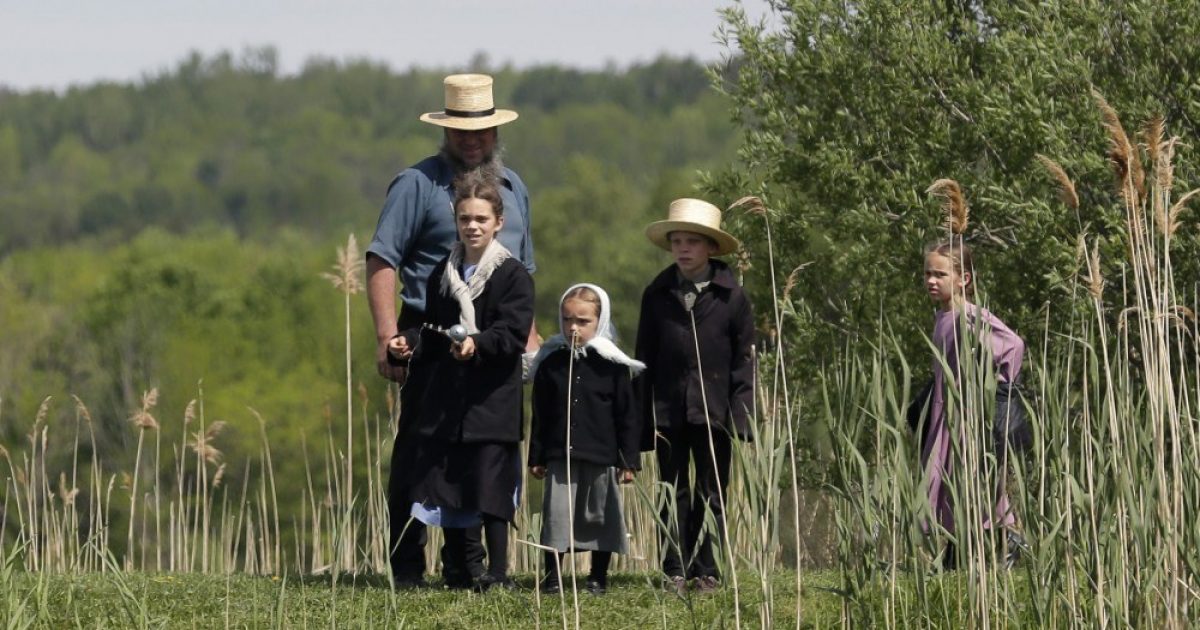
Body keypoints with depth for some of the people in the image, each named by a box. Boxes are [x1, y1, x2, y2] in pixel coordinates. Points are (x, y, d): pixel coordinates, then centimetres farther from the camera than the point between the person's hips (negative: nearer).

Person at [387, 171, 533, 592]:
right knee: (443, 482, 7)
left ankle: (498, 570, -3)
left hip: (493, 398, -6)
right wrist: (410, 343, -2)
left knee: (490, 488, -8)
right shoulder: (443, 274, 13)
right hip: (446, 397, 6)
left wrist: (478, 344, -30)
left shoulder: (512, 275, -4)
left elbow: (514, 332, -14)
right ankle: (455, 567, 21)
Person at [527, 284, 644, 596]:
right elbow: (540, 415, 7)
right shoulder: (551, 362, 3)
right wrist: (537, 457, 6)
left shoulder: (612, 365, -3)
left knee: (600, 516, 8)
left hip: (602, 457, -1)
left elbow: (627, 415, 0)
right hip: (560, 457, 1)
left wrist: (629, 460, -2)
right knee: (556, 513, -4)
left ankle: (598, 577, 20)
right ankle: (552, 576, 3)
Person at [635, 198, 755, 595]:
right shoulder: (657, 295, 6)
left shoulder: (730, 297, 0)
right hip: (668, 410, 2)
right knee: (673, 494, 4)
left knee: (711, 495, 4)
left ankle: (706, 572, 9)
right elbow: (645, 359, 7)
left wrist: (741, 414, -7)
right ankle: (675, 572, 7)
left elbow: (744, 360, 1)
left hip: (713, 412, -2)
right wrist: (644, 418, 2)